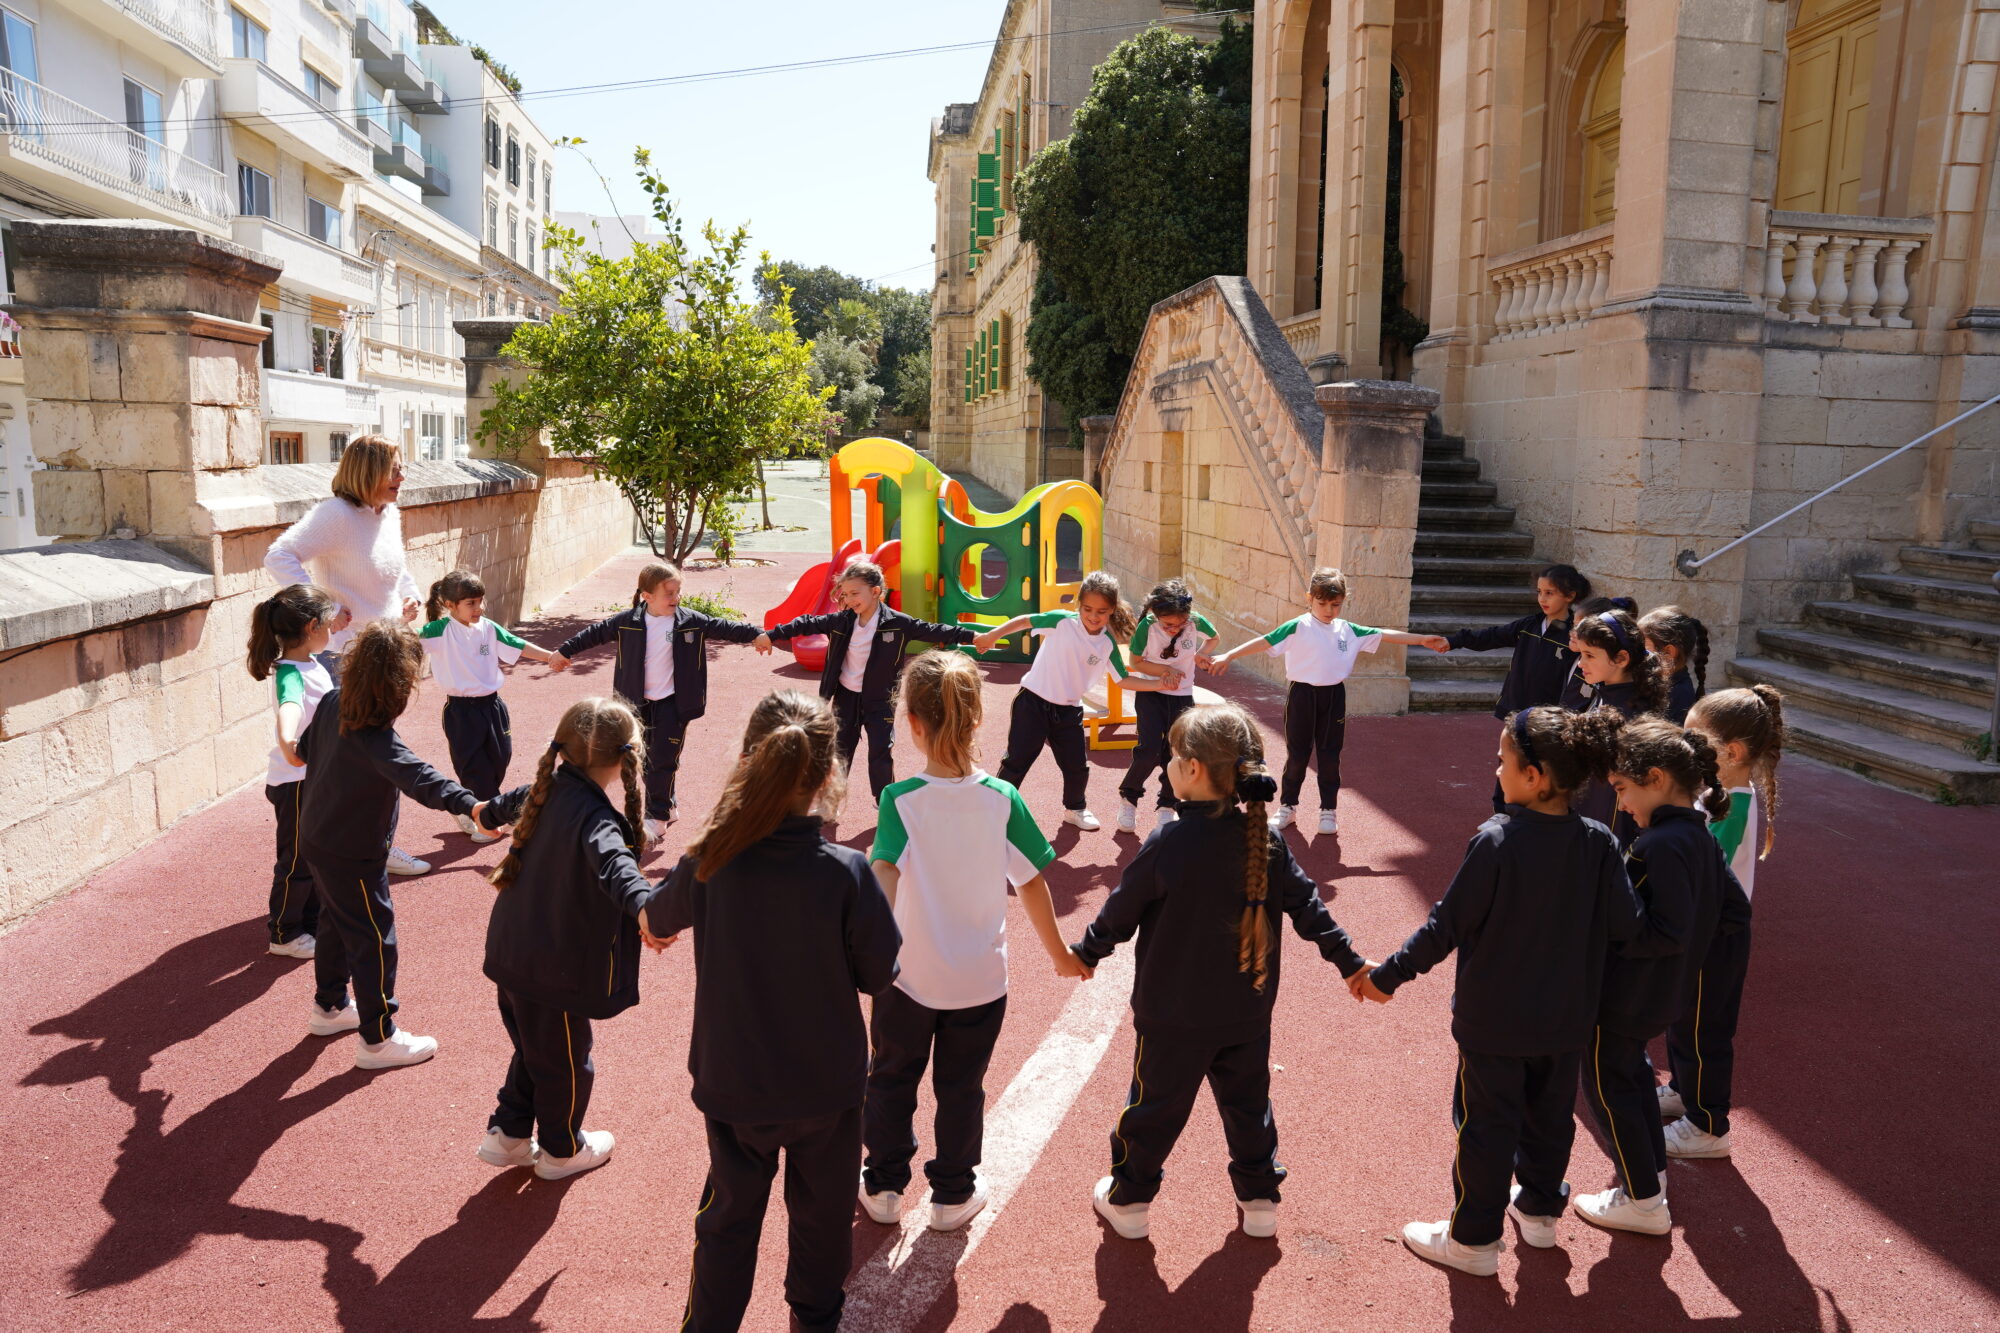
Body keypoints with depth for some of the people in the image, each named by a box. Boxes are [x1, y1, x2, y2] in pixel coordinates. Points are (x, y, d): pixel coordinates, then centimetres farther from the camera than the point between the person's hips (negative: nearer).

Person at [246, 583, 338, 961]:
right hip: (295, 781, -9)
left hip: (319, 774, 9)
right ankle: (283, 935, 21)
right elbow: (288, 707, -49)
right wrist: (288, 741, -67)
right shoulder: (290, 674, -26)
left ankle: (314, 922, 35)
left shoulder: (314, 664, 2)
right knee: (297, 859, 6)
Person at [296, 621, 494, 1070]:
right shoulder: (375, 738, -33)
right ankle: (378, 1040, 17)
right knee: (375, 940, 5)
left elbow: (305, 747, 14)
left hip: (318, 840, 9)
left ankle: (329, 1006, 46)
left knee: (336, 923, 27)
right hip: (353, 856, -9)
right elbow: (417, 776, -51)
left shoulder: (332, 702, -6)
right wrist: (468, 804, -65)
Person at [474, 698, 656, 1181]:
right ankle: (562, 1150, 34)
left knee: (532, 1050, 27)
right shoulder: (595, 818, -27)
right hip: (554, 967, -8)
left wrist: (489, 811, 49)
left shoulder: (547, 790, 0)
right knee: (565, 1061, 15)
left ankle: (508, 1134, 37)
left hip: (512, 954, 8)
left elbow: (512, 802, 25)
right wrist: (644, 905, -69)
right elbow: (613, 863, -50)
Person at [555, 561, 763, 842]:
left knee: (664, 759, -5)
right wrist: (565, 650, 10)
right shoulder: (628, 622, -5)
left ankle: (657, 816, 6)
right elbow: (596, 633, 6)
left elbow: (723, 627, -2)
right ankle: (667, 805, 30)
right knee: (648, 758, 12)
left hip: (674, 702, -3)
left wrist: (756, 634, -10)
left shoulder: (691, 621, -7)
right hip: (641, 702, 3)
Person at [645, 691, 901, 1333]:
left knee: (728, 1216, 23)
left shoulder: (708, 867, -19)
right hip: (828, 1086, 0)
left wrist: (652, 925, 27)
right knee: (822, 1211, 24)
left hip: (733, 1086, 1)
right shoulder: (847, 874, -25)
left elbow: (655, 923, 4)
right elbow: (880, 974, -13)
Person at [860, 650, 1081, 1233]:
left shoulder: (900, 801, -19)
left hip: (907, 974, -1)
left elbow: (883, 884, -32)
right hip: (980, 979, 1)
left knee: (891, 1080, 21)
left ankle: (884, 1186, 35)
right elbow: (1032, 883, -6)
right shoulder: (1003, 800, -13)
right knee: (961, 1088, 19)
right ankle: (953, 1195, 32)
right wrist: (1060, 954, 6)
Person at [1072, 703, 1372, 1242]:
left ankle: (1128, 1199, 28)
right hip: (1248, 1011, 4)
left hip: (1174, 1017, -3)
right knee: (1248, 1102, 21)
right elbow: (1306, 905, -1)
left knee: (1154, 1105, 13)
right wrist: (1349, 961, 12)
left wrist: (1086, 952, 7)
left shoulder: (1168, 844, -22)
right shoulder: (1264, 839, -9)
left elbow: (1121, 910, -10)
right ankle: (1260, 1200, 33)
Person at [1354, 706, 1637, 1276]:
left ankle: (1473, 1239, 22)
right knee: (1550, 1112, 23)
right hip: (1567, 1018, 5)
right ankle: (1539, 1209, 43)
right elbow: (1624, 924, -7)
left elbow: (1447, 925, -20)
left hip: (1493, 1019, -4)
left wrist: (1388, 975, -9)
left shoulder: (1496, 841, -25)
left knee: (1485, 1124, 9)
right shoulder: (1598, 843, -12)